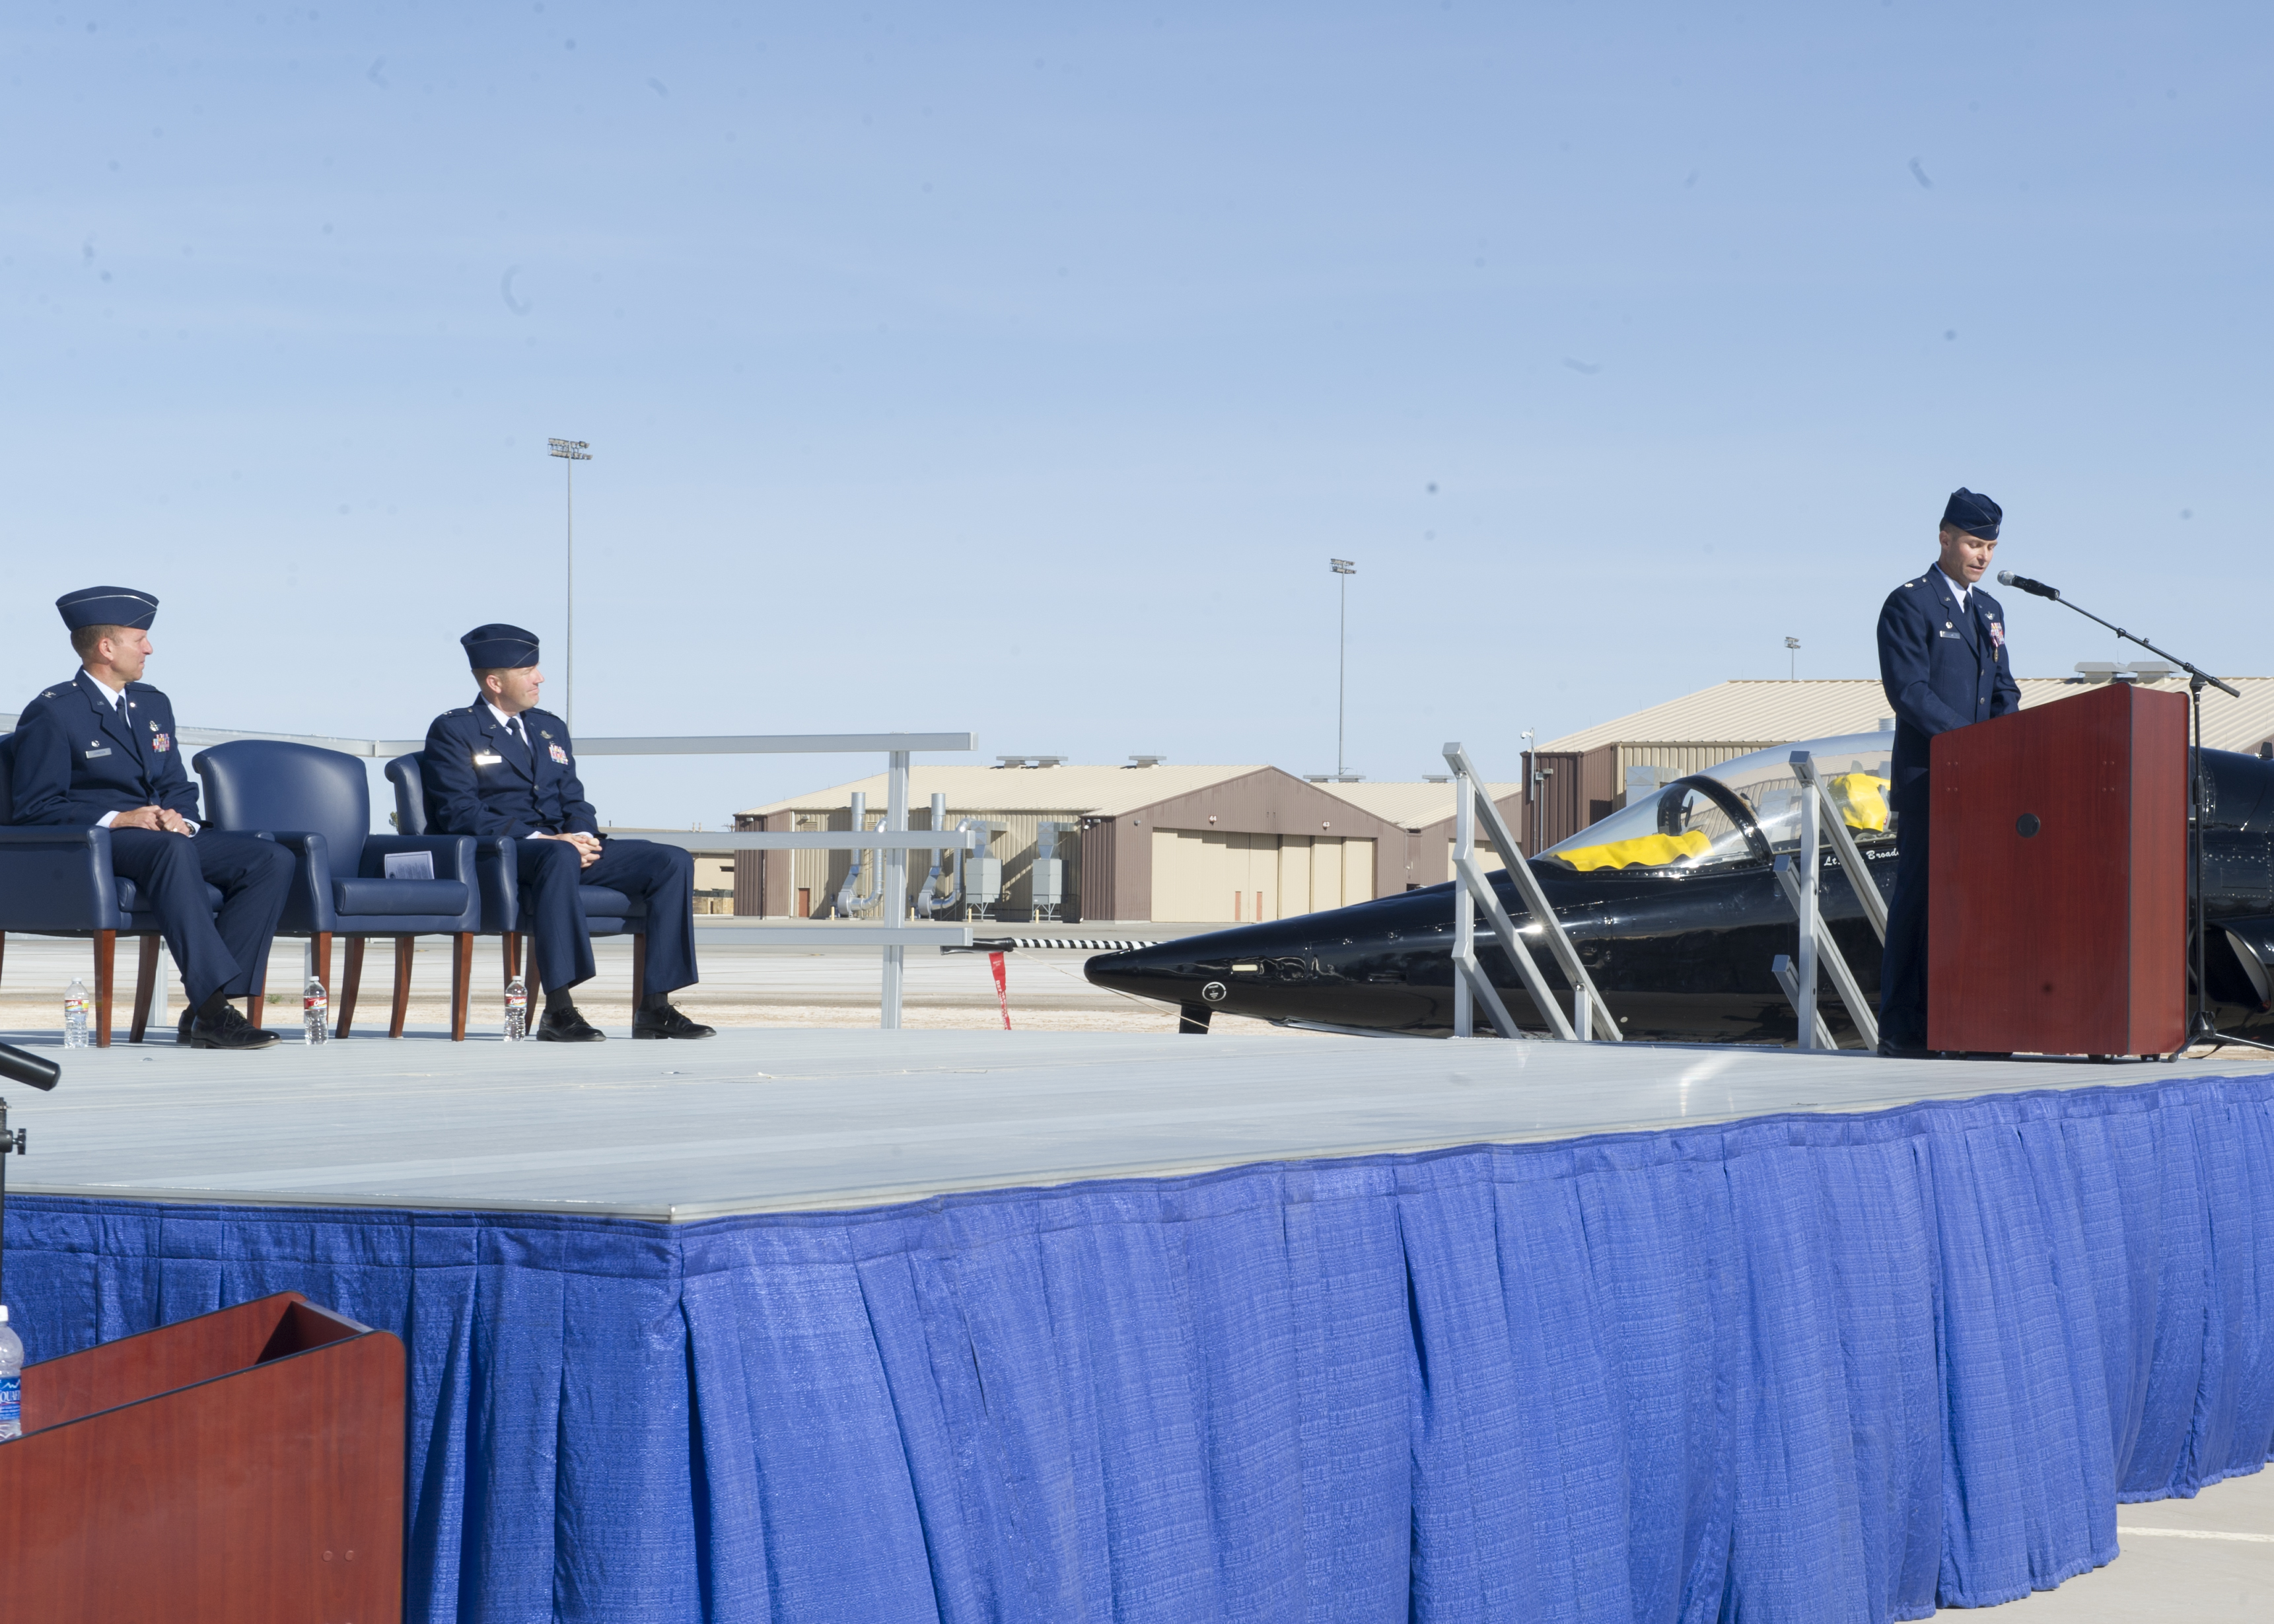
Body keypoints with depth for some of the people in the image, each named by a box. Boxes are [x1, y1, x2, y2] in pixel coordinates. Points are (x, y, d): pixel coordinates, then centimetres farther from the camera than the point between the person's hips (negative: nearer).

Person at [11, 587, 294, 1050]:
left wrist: (179, 818, -6)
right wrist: (118, 819, -21)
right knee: (174, 850, -41)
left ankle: (206, 1010, -25)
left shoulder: (153, 704, 20)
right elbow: (37, 808, -9)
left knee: (274, 860, -16)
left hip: (166, 835, 7)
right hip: (88, 844, -7)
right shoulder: (52, 713, -3)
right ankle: (212, 1004, -48)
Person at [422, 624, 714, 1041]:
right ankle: (559, 1012, -43)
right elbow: (459, 813, -11)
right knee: (560, 859, -42)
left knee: (674, 862, -11)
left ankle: (655, 1009, -16)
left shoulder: (551, 728, 24)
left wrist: (583, 835, -5)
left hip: (562, 847, 7)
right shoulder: (453, 731, 1)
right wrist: (538, 840, -22)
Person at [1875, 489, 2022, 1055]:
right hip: (1927, 776, -7)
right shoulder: (1908, 605, -4)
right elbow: (1908, 690, -14)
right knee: (1919, 896, -6)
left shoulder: (1989, 610, 19)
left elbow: (2004, 690, 20)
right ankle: (1901, 1026, -4)